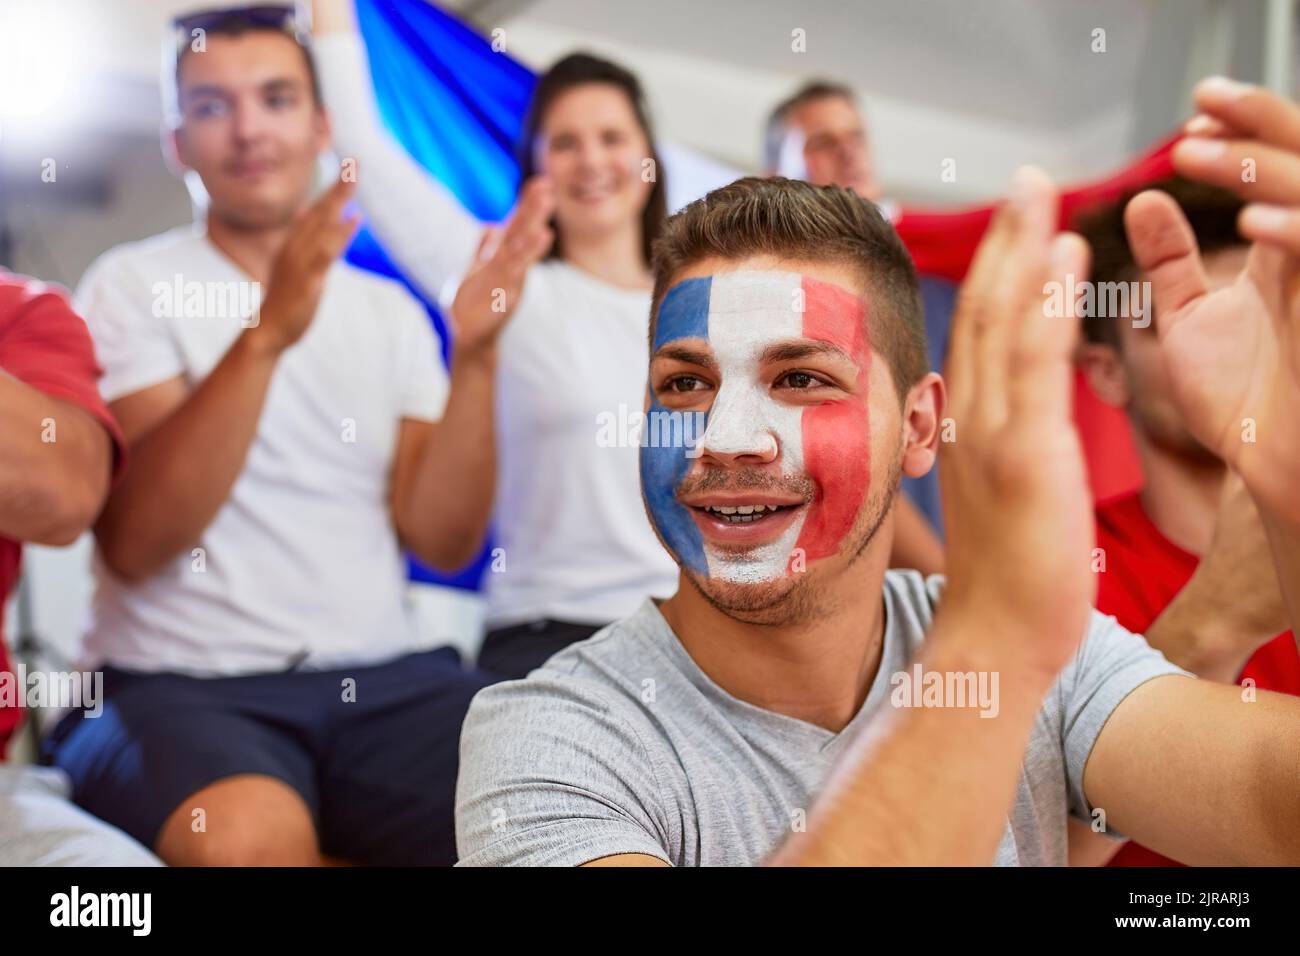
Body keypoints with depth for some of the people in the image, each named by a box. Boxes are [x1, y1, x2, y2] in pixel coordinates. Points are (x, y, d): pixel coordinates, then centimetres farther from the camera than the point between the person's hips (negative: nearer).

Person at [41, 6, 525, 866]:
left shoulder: (390, 311, 13)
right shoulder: (133, 285, 2)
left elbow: (441, 538, 3)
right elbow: (134, 544, -13)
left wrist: (475, 355, -11)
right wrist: (266, 335, -23)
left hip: (384, 677, 4)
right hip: (181, 683, -3)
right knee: (248, 839, -37)